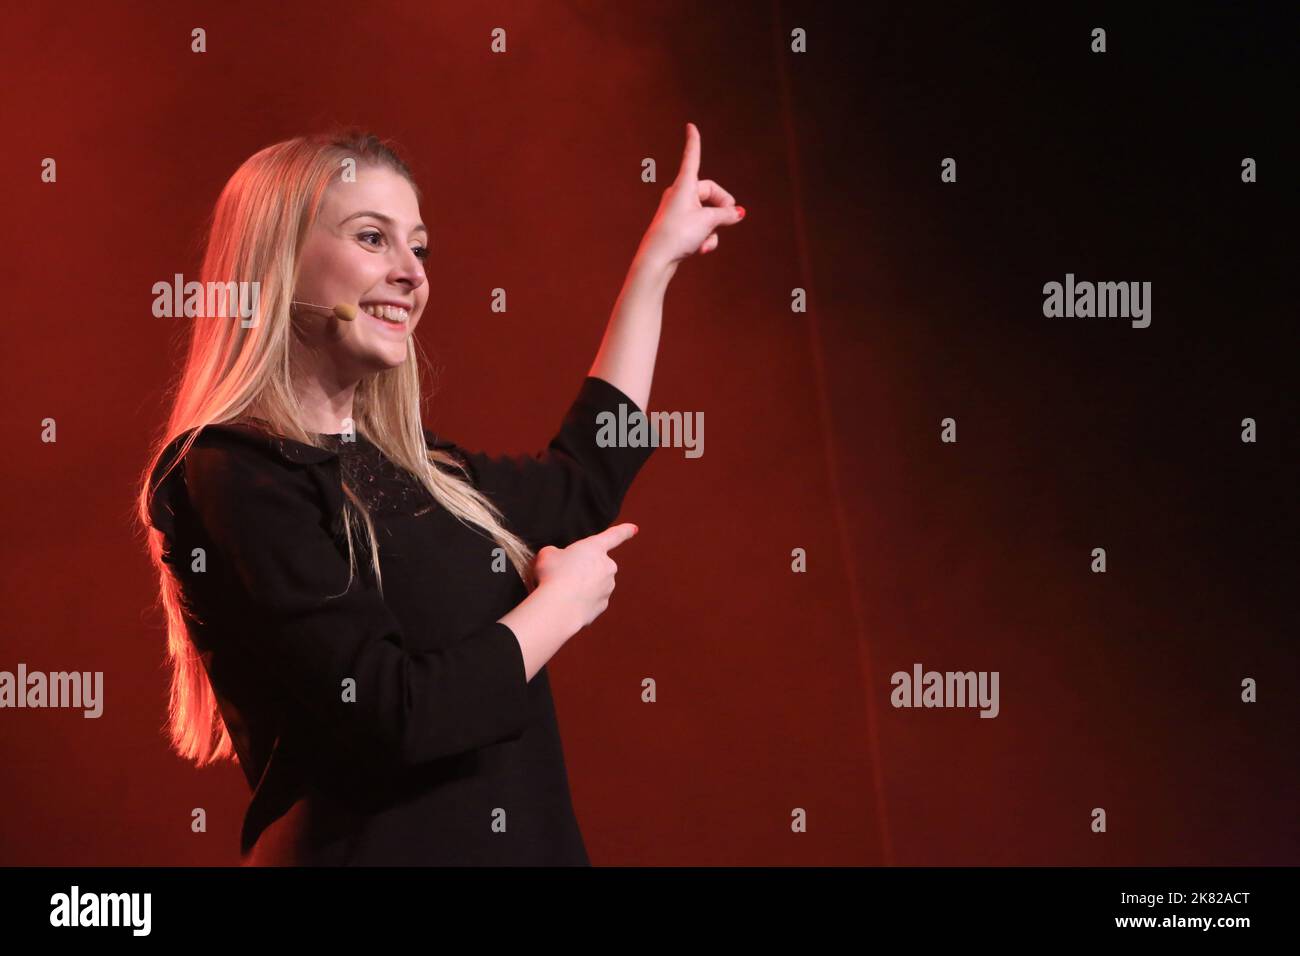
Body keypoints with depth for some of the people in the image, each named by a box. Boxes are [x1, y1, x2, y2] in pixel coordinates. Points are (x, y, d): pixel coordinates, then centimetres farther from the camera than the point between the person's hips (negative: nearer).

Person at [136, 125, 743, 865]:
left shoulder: (402, 463, 8)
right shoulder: (226, 480, -15)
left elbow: (579, 489, 24)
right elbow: (389, 716, -23)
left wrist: (658, 260, 25)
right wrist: (561, 602, -8)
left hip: (521, 840, 8)